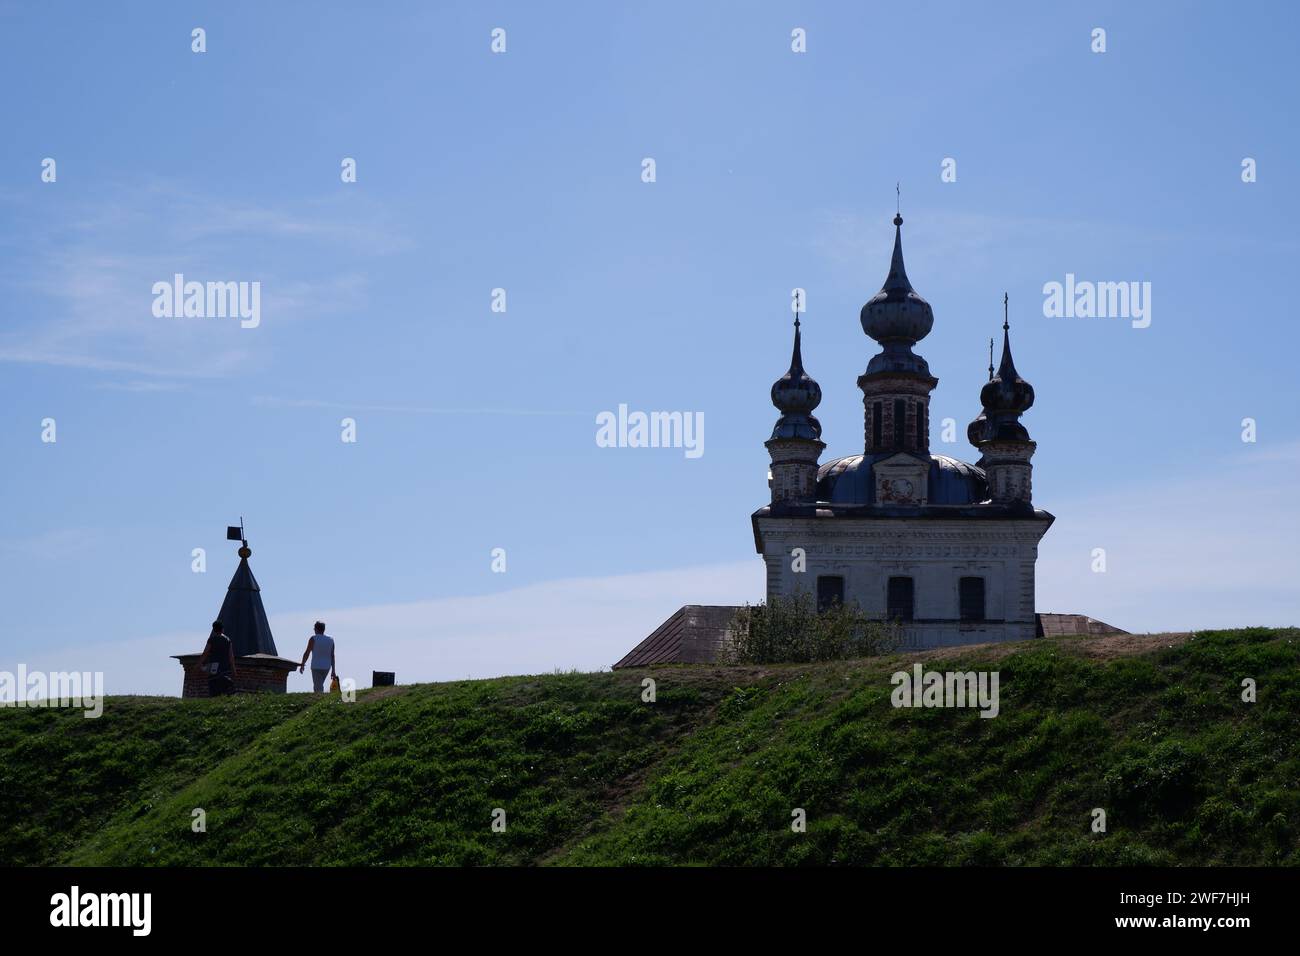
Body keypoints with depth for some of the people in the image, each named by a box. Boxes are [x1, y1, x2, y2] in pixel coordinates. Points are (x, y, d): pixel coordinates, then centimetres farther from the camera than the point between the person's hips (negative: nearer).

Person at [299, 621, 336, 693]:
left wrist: (302, 664, 6)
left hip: (316, 666, -5)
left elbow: (307, 653, -6)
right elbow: (332, 656, 4)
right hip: (327, 667, 5)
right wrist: (333, 671, 6)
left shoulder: (313, 639, -7)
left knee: (318, 688, -5)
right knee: (319, 685, 23)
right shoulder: (330, 640, 5)